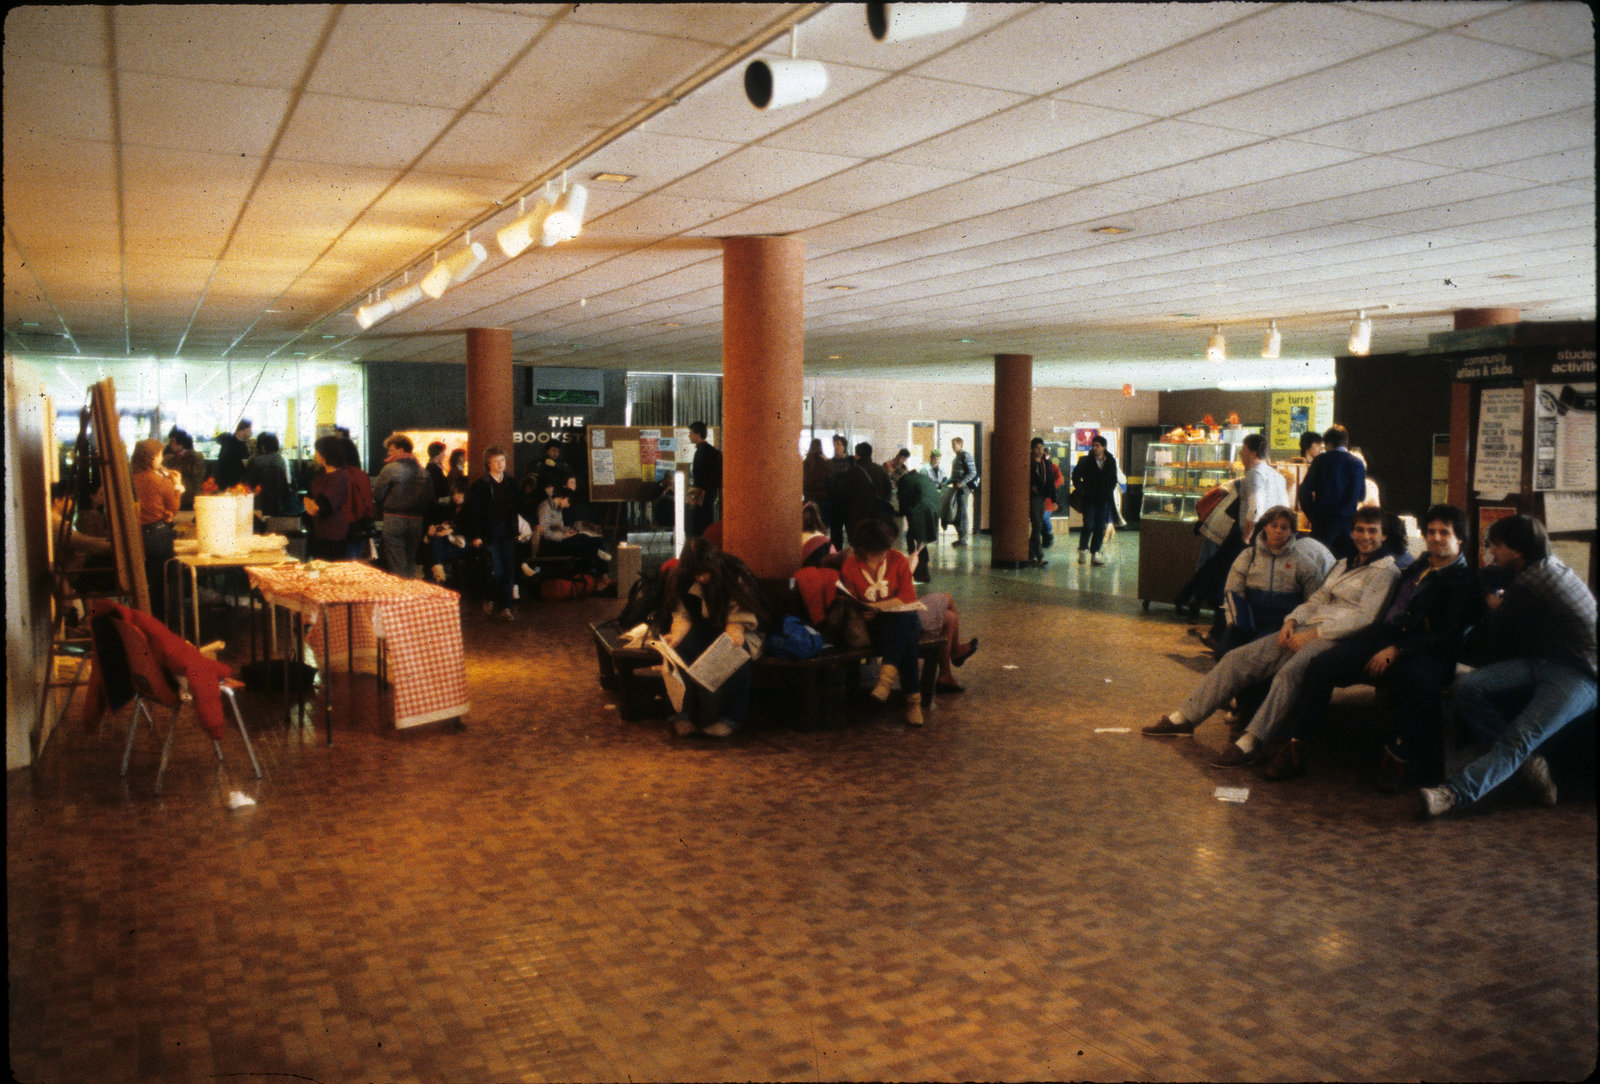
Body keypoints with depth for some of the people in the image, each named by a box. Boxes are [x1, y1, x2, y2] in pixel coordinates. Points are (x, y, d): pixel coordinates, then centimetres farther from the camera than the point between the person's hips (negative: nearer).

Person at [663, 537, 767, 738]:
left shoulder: (735, 576, -17)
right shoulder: (685, 581, -5)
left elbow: (738, 618, -18)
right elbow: (683, 615, -8)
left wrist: (734, 633, -42)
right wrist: (676, 635, -31)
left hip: (737, 631, -3)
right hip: (704, 630, 3)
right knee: (680, 648, -30)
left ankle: (732, 717, -26)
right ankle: (685, 714, -22)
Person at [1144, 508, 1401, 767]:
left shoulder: (1385, 571, 1)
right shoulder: (1342, 565, 26)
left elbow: (1364, 617, -11)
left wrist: (1313, 634, -15)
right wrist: (1292, 621, 3)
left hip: (1334, 639, -8)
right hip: (1306, 631, 8)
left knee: (1289, 672, -37)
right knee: (1237, 658, -6)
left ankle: (1252, 742, -40)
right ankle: (1186, 717, -4)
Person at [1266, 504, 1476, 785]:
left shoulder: (1465, 580, 3)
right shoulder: (1416, 570, 26)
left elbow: (1449, 635, -9)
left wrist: (1397, 651, -18)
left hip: (1426, 653, -6)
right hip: (1385, 637, 6)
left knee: (1414, 679, -40)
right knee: (1321, 664, -16)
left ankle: (1399, 758, -22)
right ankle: (1294, 749, -15)